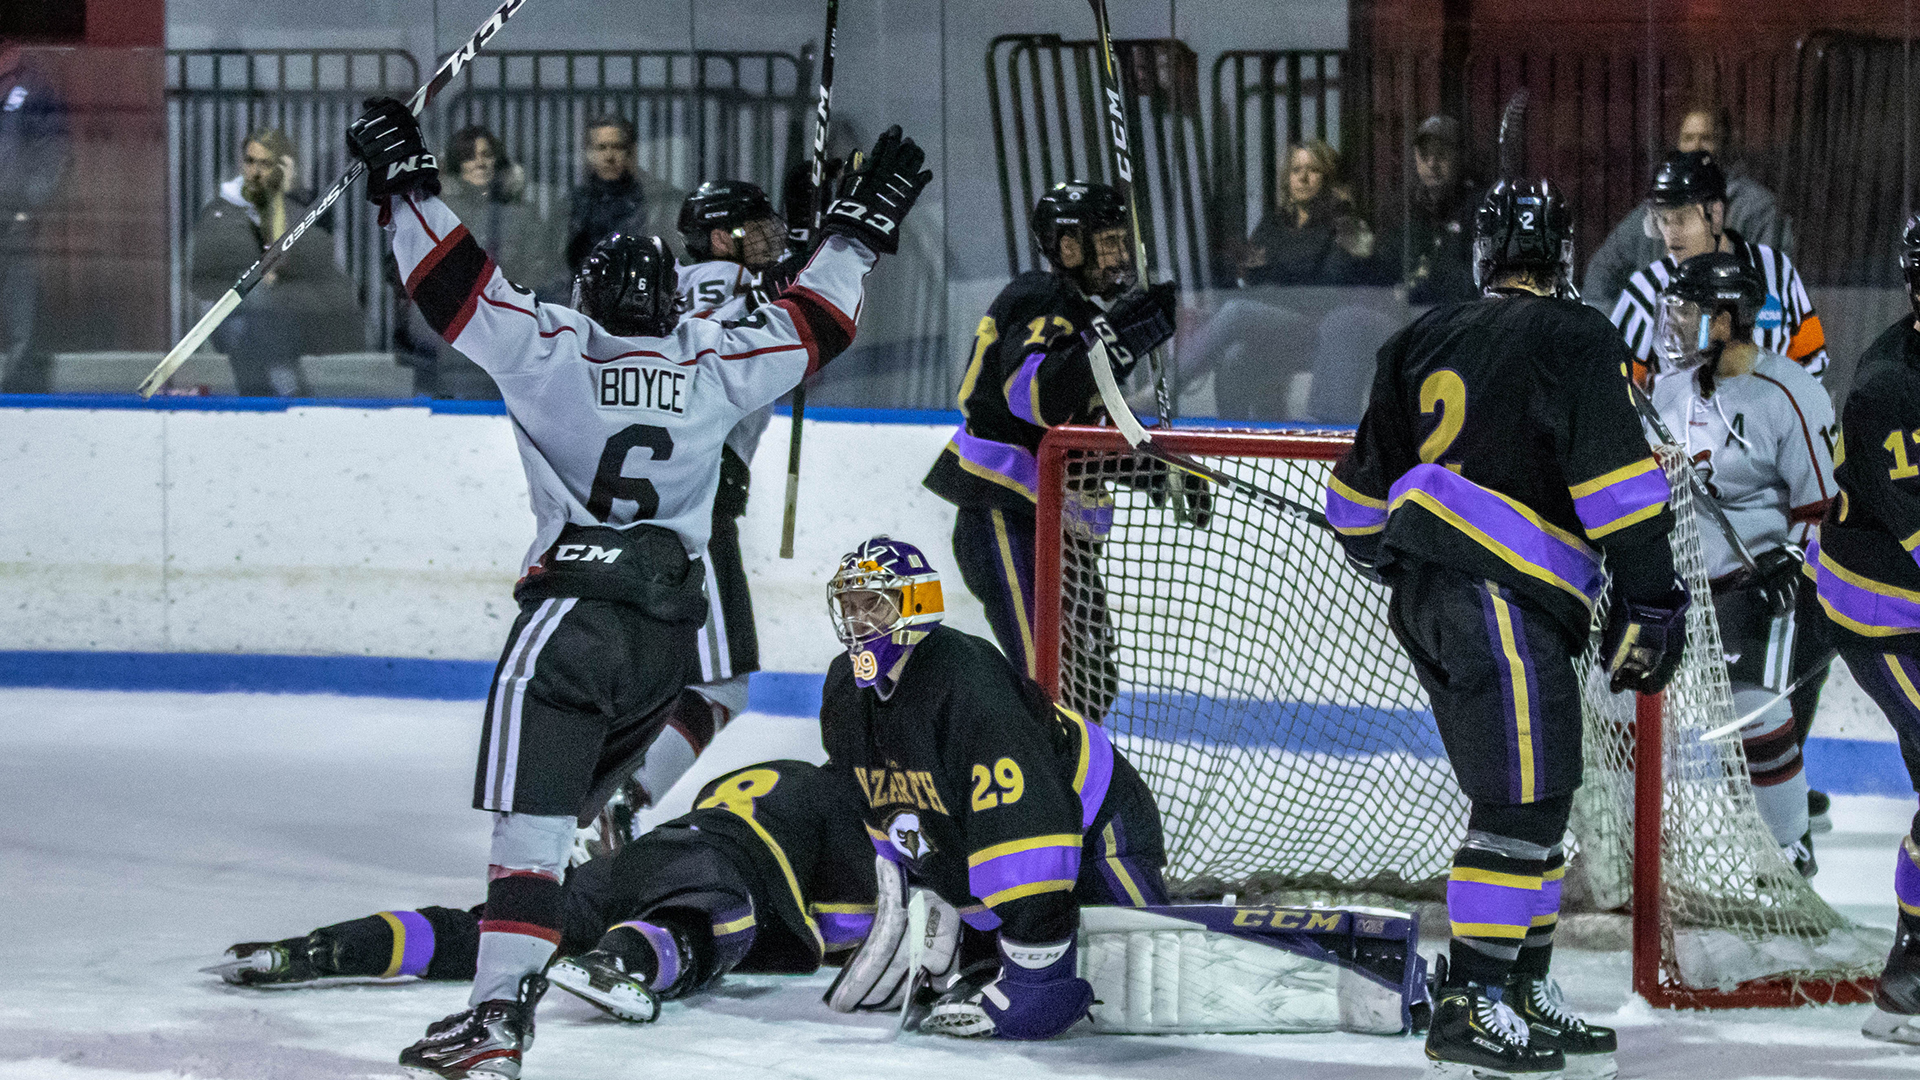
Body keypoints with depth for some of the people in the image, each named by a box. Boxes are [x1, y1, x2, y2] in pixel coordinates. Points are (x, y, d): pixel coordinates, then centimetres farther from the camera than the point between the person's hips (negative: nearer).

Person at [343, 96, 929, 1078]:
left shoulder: (549, 350, -1)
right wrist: (863, 224, 33)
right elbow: (814, 323, 21)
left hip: (575, 616, -5)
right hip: (669, 635, 5)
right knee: (570, 801, 19)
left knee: (531, 811, -15)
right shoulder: (714, 364, 9)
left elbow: (456, 285, -2)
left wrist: (405, 179, 8)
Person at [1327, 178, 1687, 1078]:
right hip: (1501, 597, -8)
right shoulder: (1575, 340, -3)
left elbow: (1364, 490, 24)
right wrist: (1651, 601, -10)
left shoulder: (1425, 342, 18)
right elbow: (1617, 483, -12)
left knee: (1531, 801, 14)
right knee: (1522, 801, -9)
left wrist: (1389, 564, 42)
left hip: (1426, 600, 8)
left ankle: (1524, 992, 17)